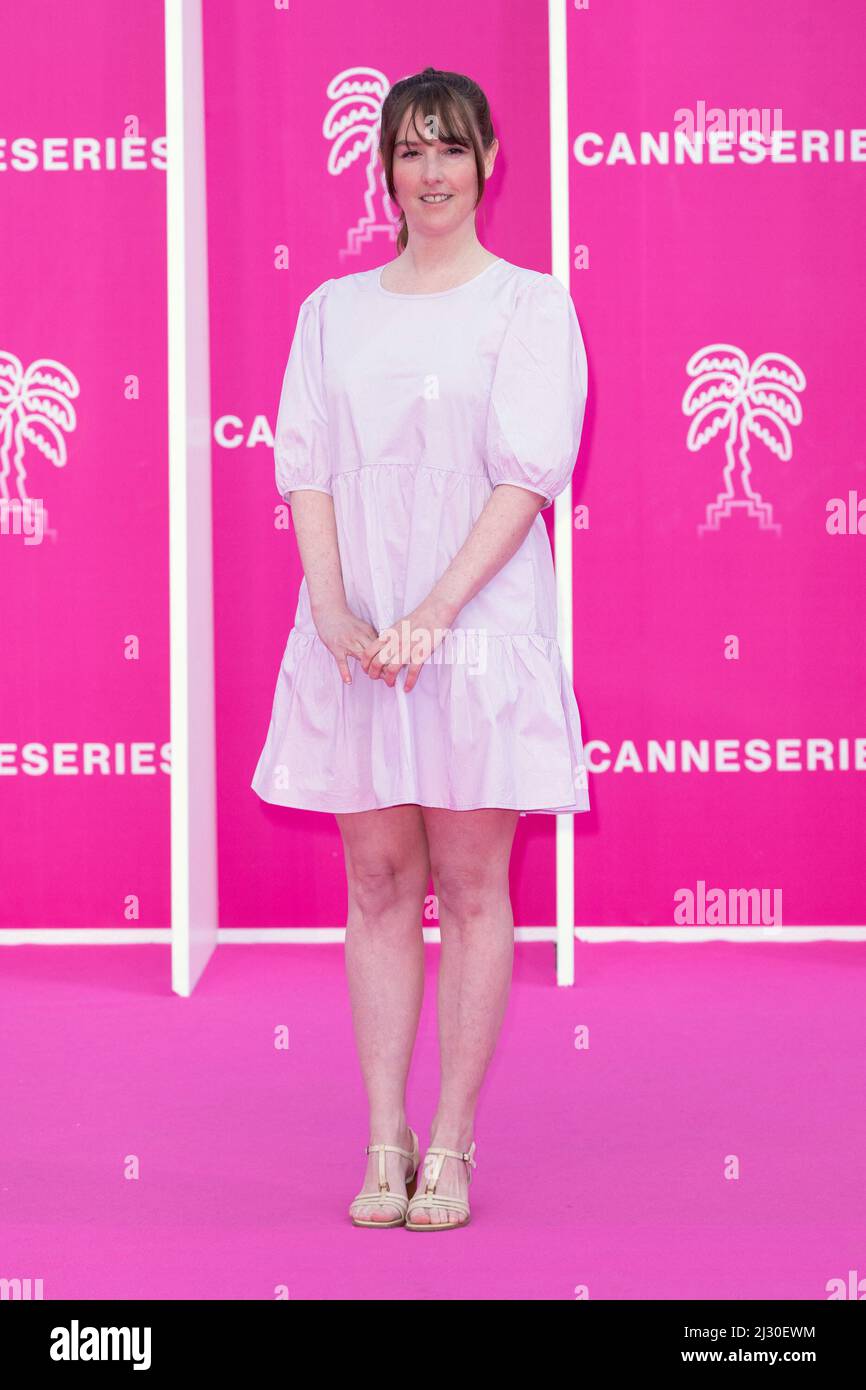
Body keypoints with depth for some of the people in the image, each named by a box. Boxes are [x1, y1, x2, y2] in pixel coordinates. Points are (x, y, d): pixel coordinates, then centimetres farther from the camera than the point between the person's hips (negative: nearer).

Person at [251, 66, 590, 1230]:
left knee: (471, 884, 1)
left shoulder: (530, 304, 2)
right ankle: (384, 1144, 12)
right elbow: (305, 469, 5)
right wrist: (335, 614, -10)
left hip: (482, 624, -3)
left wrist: (434, 611, -18)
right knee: (378, 882, 5)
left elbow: (527, 474, -8)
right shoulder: (333, 311, 12)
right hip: (354, 635, 3)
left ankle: (450, 1145, 7)